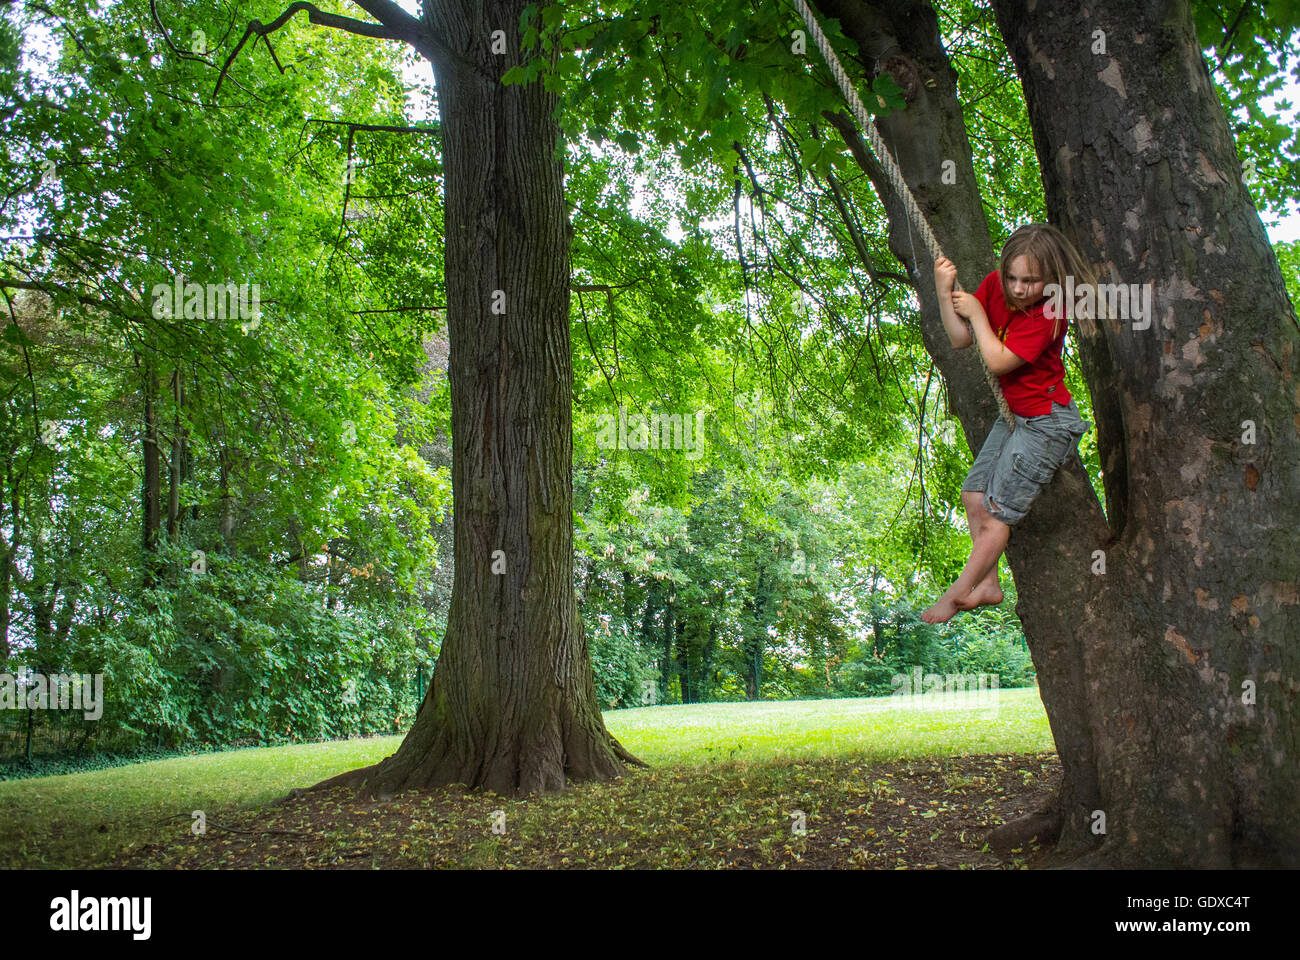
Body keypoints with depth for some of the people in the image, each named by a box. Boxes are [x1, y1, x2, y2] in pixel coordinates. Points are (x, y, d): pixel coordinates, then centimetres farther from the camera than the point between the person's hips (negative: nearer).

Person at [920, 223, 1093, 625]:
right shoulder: (994, 285, -6)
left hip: (1045, 422, -8)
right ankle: (988, 584, 19)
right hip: (1013, 415, 8)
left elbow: (997, 361, -28)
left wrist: (977, 314, -18)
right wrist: (944, 293, -18)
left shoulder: (1049, 313, -26)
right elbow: (961, 340, -5)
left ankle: (958, 592, 9)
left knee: (998, 512, -2)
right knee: (974, 495, 9)